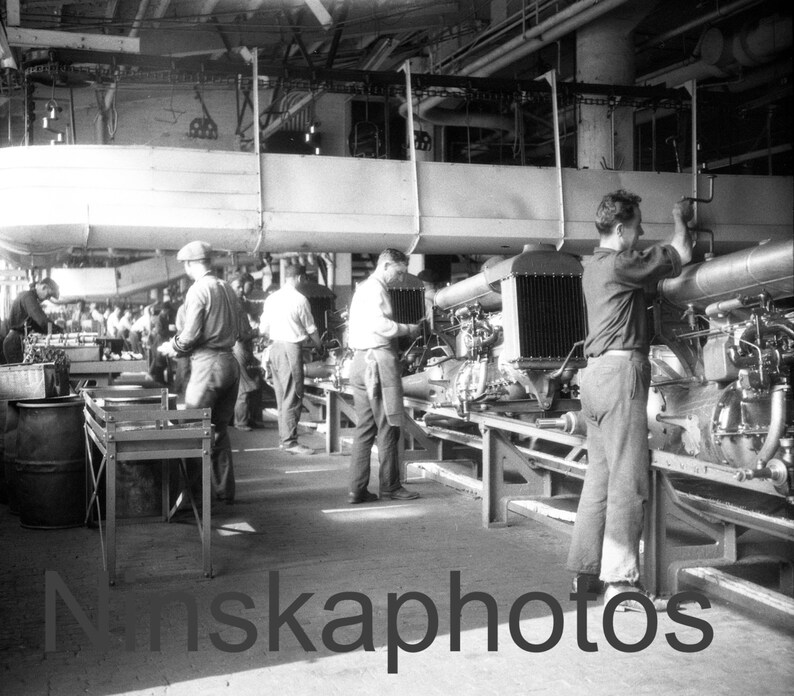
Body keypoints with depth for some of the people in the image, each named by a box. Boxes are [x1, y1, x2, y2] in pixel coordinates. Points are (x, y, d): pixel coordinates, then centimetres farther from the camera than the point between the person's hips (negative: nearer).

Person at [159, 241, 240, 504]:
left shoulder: (198, 290, -11)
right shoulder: (227, 288, 11)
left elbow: (190, 336, -15)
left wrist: (171, 347, 3)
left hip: (208, 364, -7)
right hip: (229, 362, 7)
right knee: (220, 429, 14)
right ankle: (225, 490, 18)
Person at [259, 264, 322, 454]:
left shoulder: (271, 298, 8)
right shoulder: (299, 299, -10)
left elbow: (263, 330, 12)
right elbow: (311, 329, -2)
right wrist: (319, 346, 16)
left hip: (274, 347, 7)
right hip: (291, 348, -7)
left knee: (282, 395, 14)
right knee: (293, 397, -4)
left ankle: (284, 437, 19)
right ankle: (290, 441, -4)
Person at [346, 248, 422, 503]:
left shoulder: (363, 288, 23)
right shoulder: (375, 288, -9)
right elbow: (379, 324, -21)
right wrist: (408, 329, -9)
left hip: (361, 360, 10)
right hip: (378, 359, -10)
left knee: (364, 428, 9)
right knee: (387, 428, -2)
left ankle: (358, 489, 10)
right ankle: (390, 486, 6)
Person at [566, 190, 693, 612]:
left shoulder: (593, 268, 18)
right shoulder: (620, 264, -11)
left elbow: (655, 264, 31)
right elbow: (681, 256, -5)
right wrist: (680, 218, 14)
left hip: (595, 373, 10)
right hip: (620, 372, -10)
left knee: (599, 476, 12)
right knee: (627, 482, -8)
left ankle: (585, 572, 17)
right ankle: (620, 584, -6)